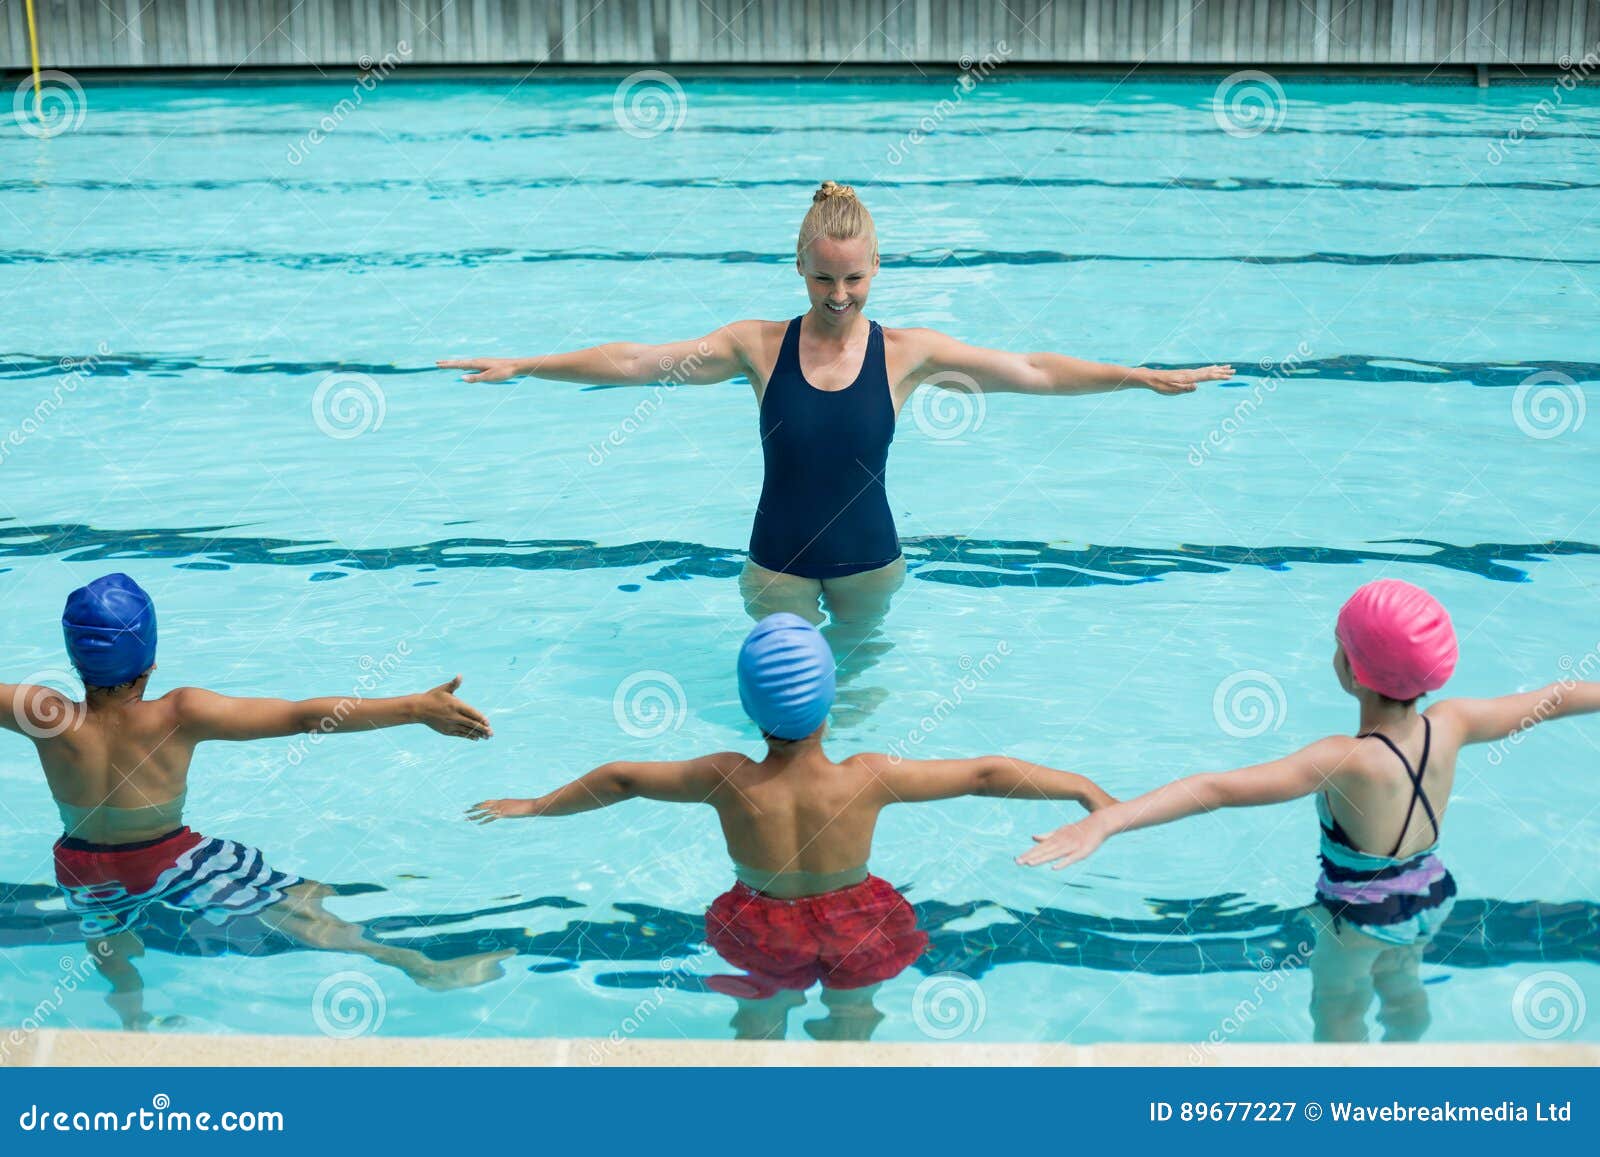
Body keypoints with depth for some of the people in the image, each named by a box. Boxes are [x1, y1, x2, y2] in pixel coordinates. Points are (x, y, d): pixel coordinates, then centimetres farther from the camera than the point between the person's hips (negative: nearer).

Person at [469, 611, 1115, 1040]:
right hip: (855, 934, 0)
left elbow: (619, 780, -13)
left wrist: (533, 807, 3)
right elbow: (987, 774, -22)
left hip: (761, 934, 1)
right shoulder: (872, 779, -31)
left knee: (759, 1023, 32)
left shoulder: (728, 781, -28)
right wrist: (1087, 790, -9)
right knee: (851, 1021, 33)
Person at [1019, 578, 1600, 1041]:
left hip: (1360, 915, -5)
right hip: (1430, 898, 5)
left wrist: (1105, 822, -57)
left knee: (1339, 1012, 26)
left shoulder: (1346, 761, -39)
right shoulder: (1450, 727, -22)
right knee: (1401, 985, 36)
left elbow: (1219, 789, -49)